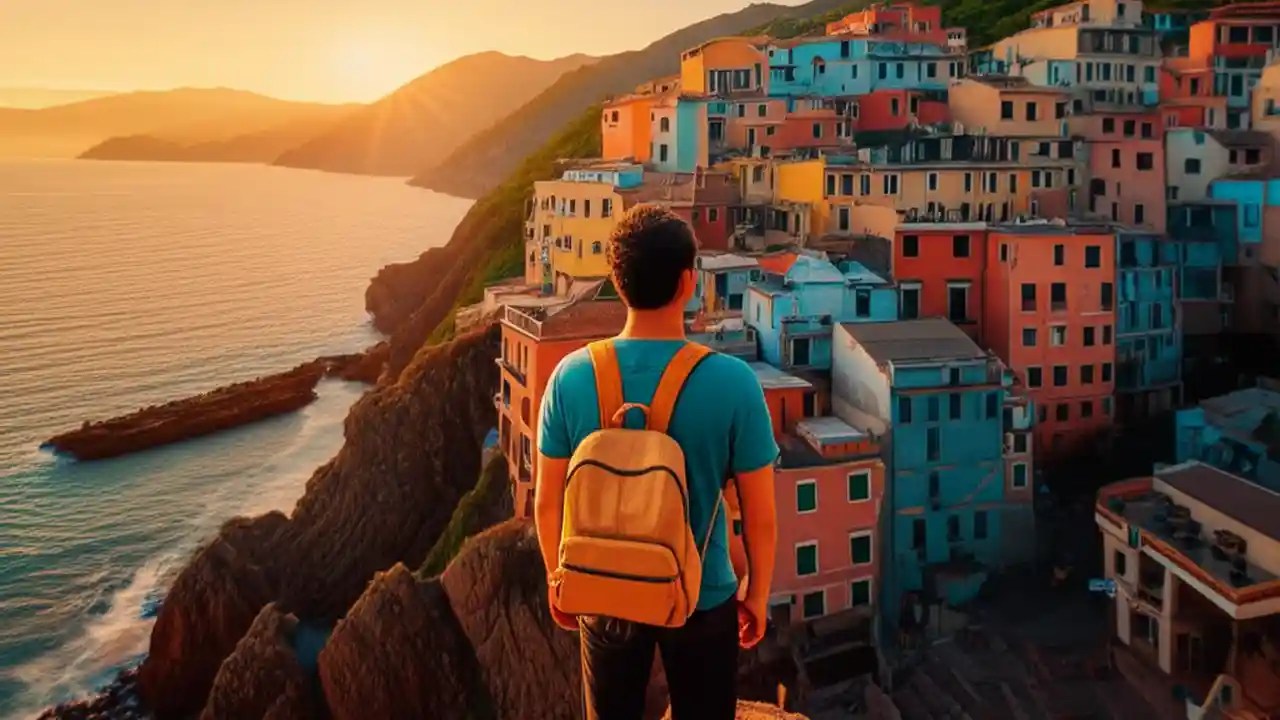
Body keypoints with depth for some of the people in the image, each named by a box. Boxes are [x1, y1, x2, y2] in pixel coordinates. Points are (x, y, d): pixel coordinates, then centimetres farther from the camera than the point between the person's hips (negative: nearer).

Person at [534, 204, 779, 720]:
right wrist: (757, 593, 4)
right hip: (702, 598, -1)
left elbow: (548, 503, -6)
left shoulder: (572, 377, -16)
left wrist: (558, 579, 11)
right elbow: (760, 517, -13)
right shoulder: (733, 382, -22)